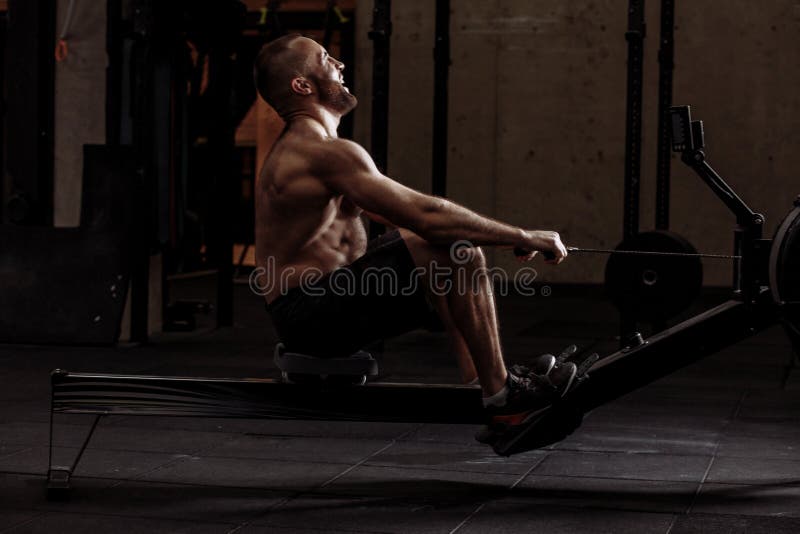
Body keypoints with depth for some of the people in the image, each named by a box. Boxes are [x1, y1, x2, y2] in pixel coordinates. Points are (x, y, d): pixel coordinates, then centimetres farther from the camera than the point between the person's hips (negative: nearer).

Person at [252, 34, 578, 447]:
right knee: (457, 251, -21)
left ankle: (477, 382, 17)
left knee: (449, 246, 22)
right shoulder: (325, 153, -18)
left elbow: (401, 210, 22)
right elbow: (423, 215, -24)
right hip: (312, 315, -11)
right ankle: (500, 396, -12)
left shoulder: (296, 149, 17)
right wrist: (522, 237, -16)